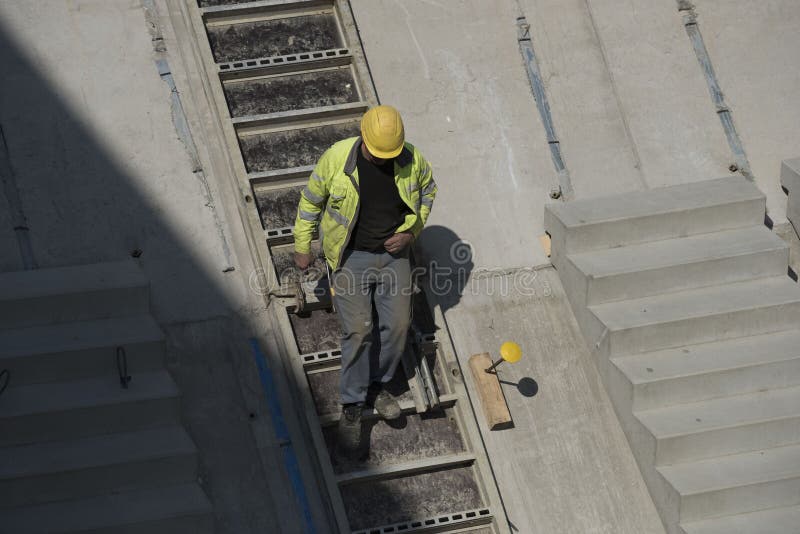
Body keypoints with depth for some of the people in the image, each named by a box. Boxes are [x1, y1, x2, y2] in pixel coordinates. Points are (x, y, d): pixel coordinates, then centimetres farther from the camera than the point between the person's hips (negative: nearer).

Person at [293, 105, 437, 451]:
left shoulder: (412, 160, -13)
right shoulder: (337, 158, -19)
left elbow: (427, 192, 9)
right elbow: (311, 200, -3)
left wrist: (410, 232, -3)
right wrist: (302, 247, 3)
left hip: (393, 253, 3)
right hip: (351, 257, -3)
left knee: (397, 324, 2)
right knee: (358, 330, -11)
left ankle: (377, 384, 27)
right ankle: (352, 407, 1)